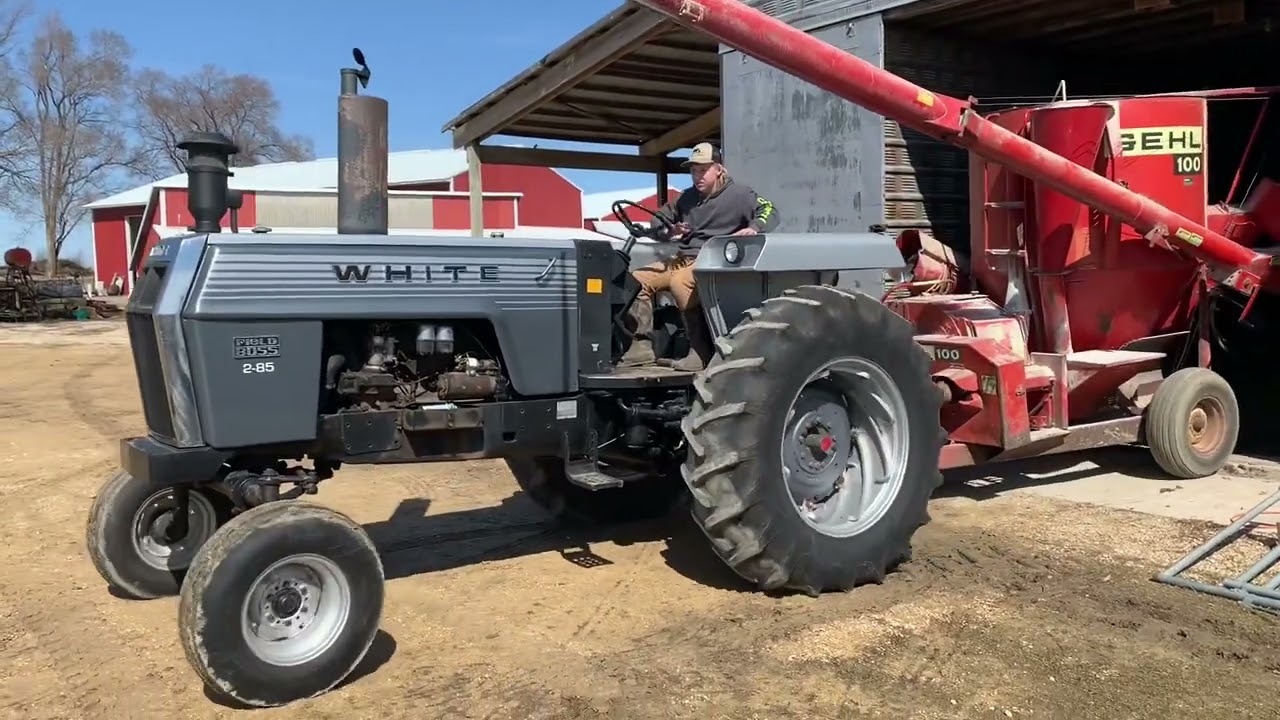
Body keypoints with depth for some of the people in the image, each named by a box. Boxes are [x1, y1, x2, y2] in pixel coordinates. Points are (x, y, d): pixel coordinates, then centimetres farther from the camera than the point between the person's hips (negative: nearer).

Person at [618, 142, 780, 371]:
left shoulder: (739, 194, 2)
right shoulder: (687, 198, 21)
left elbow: (770, 212, -8)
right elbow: (659, 218, 29)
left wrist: (753, 228, -31)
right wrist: (668, 231, 4)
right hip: (682, 259, 7)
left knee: (679, 282, -38)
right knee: (637, 279, -11)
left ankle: (702, 352, -31)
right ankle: (642, 346, -13)